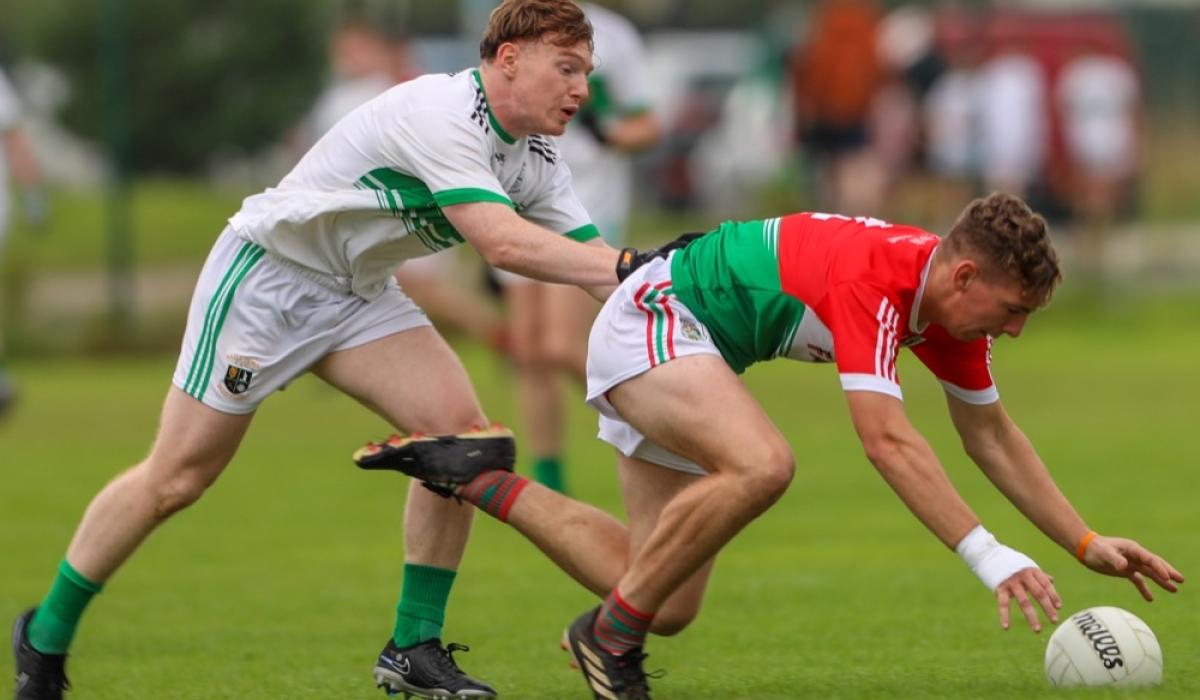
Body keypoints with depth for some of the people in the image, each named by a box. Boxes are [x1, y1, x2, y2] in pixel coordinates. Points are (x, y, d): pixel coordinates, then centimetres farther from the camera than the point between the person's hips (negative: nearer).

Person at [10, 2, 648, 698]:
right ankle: (46, 635, 16)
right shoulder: (443, 116, -29)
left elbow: (592, 258, -2)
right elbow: (500, 241, -39)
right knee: (175, 480, -4)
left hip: (358, 294, 8)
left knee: (460, 430, -14)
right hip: (267, 272, -8)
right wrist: (629, 267, -41)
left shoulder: (535, 159, -1)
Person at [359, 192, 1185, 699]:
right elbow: (887, 438, -40)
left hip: (693, 350, 10)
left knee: (669, 607, 5)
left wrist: (1087, 544, 3)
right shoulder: (872, 280, -32)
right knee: (761, 464, -37)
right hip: (653, 319, -10)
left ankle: (477, 479, 17)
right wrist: (988, 556, -45)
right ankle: (611, 633, -19)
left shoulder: (948, 297, -4)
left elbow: (992, 437, 8)